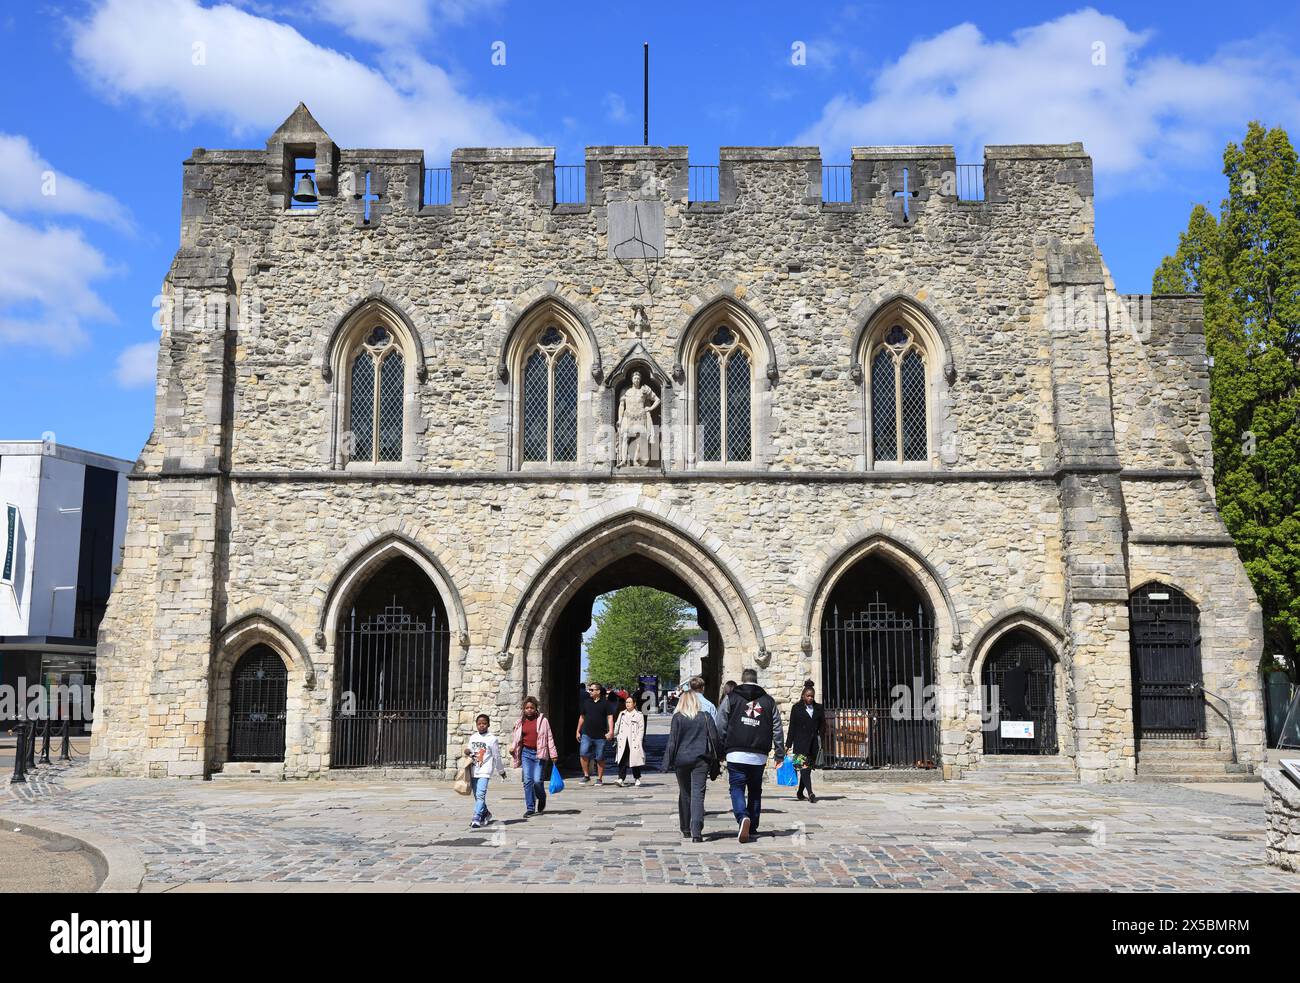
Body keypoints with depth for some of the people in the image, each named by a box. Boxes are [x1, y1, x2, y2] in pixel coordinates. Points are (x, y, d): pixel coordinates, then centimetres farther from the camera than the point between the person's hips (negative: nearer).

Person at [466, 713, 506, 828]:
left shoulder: (492, 739, -4)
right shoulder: (472, 737, 9)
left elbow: (497, 756, 2)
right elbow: (469, 749, 22)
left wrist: (501, 771, 11)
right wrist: (467, 751, -3)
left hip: (485, 771, -6)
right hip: (473, 771, 6)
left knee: (480, 794, -18)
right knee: (477, 796, 13)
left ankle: (476, 819, -21)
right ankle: (485, 813, 33)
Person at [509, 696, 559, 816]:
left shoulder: (542, 721, 0)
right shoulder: (521, 722, 9)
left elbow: (549, 737, 0)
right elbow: (516, 737, 17)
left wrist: (553, 754, -3)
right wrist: (513, 748, -1)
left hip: (539, 753, -3)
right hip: (526, 753, 3)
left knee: (537, 780, -9)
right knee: (527, 780, -3)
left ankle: (542, 801, 21)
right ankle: (530, 808, 4)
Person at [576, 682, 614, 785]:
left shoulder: (605, 703, 0)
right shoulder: (586, 702, 10)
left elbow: (609, 717, -2)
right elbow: (582, 717, 17)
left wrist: (611, 731, -13)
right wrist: (578, 731, 16)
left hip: (600, 735, -2)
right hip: (586, 734, 2)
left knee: (600, 758, 4)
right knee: (583, 753, -15)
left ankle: (600, 778, 16)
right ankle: (586, 776, -3)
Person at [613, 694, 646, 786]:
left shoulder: (639, 715, 2)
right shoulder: (622, 714, 16)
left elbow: (641, 729, -2)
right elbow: (617, 726, 20)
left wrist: (638, 741, -9)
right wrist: (615, 736, 11)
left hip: (634, 742, -3)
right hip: (623, 742, 3)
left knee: (635, 760, 2)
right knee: (622, 761, -5)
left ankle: (637, 779, 15)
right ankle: (621, 779, -7)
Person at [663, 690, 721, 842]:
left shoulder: (677, 718, -2)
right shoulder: (706, 717, 3)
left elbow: (672, 741, -5)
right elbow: (714, 739, 4)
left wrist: (668, 762, 1)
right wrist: (714, 766, 9)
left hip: (682, 761, 0)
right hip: (701, 761, 0)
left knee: (684, 794, 14)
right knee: (698, 795, -4)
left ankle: (685, 830, 23)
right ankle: (696, 832, -15)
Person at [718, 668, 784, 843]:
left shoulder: (731, 699, 2)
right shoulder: (768, 701, 8)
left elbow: (721, 728, 0)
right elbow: (777, 730, 8)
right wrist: (780, 755, 13)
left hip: (736, 754, -2)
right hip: (759, 756, 3)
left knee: (737, 789, 0)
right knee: (755, 791, 15)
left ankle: (743, 817, -24)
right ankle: (752, 828, 18)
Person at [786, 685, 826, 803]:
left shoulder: (819, 708, 12)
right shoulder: (796, 708, 3)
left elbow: (822, 725, 15)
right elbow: (792, 727, 2)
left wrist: (820, 736, -1)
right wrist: (789, 744, -1)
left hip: (814, 742, 4)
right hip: (800, 742, -4)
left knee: (809, 768, 7)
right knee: (804, 766, -15)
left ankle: (800, 793, 20)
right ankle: (810, 793, -25)